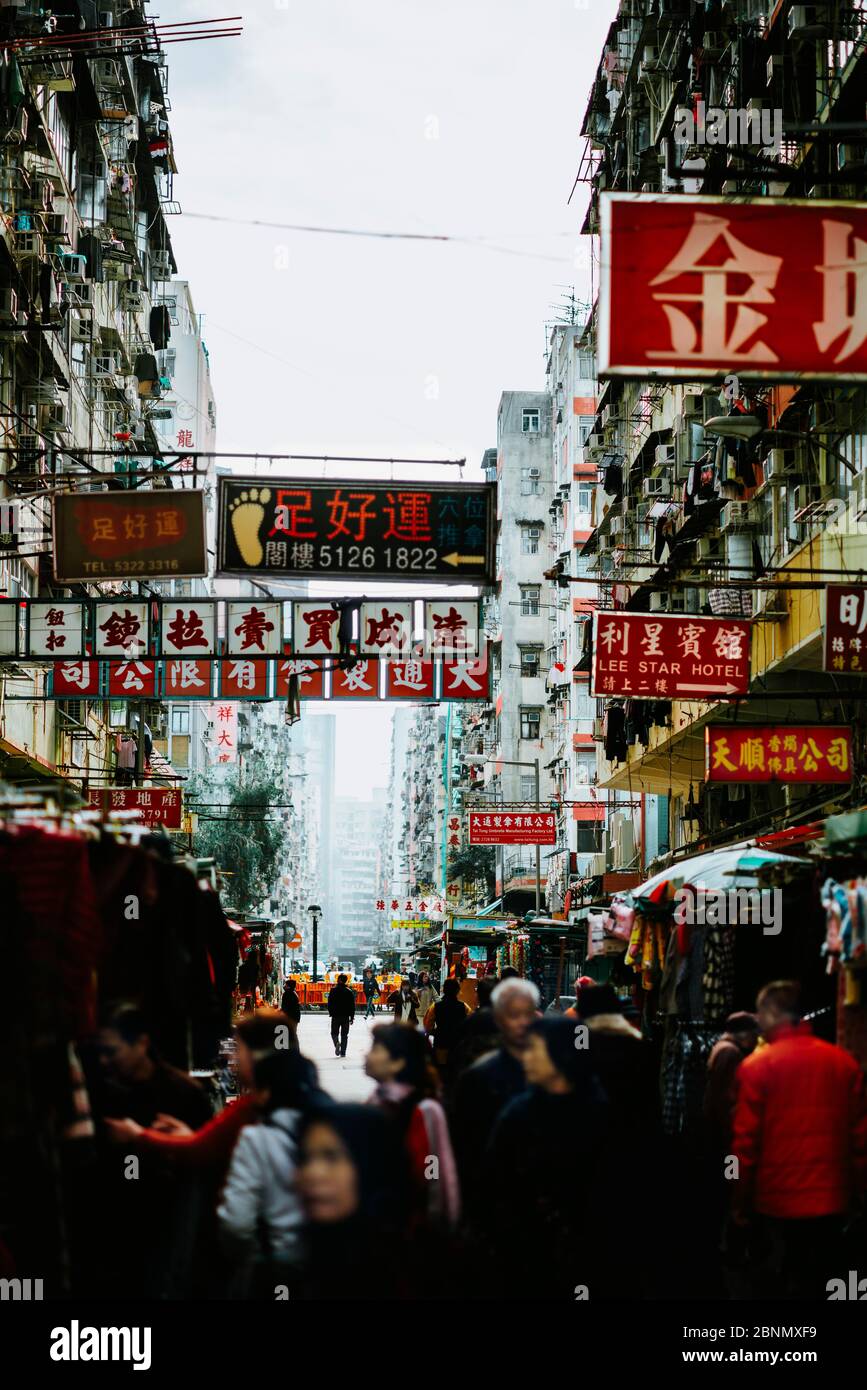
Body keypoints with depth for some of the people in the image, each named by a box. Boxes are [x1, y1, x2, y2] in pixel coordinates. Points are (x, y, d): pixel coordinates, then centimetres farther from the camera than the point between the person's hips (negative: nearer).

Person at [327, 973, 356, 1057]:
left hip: (335, 1015, -2)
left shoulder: (333, 990, -5)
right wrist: (352, 1017, 9)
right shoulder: (349, 991, 1)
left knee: (334, 1033, 9)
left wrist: (331, 1013, 5)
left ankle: (337, 1042, -22)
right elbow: (352, 1005, 3)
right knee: (344, 1034, 9)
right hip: (346, 1016, 2)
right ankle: (343, 1052, 5)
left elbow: (330, 1003, -6)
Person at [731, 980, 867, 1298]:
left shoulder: (757, 1065, -8)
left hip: (779, 1200, -3)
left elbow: (746, 1140, -9)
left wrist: (740, 1201, 0)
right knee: (822, 1286, 14)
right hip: (831, 1200, 3)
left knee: (787, 1285, 8)